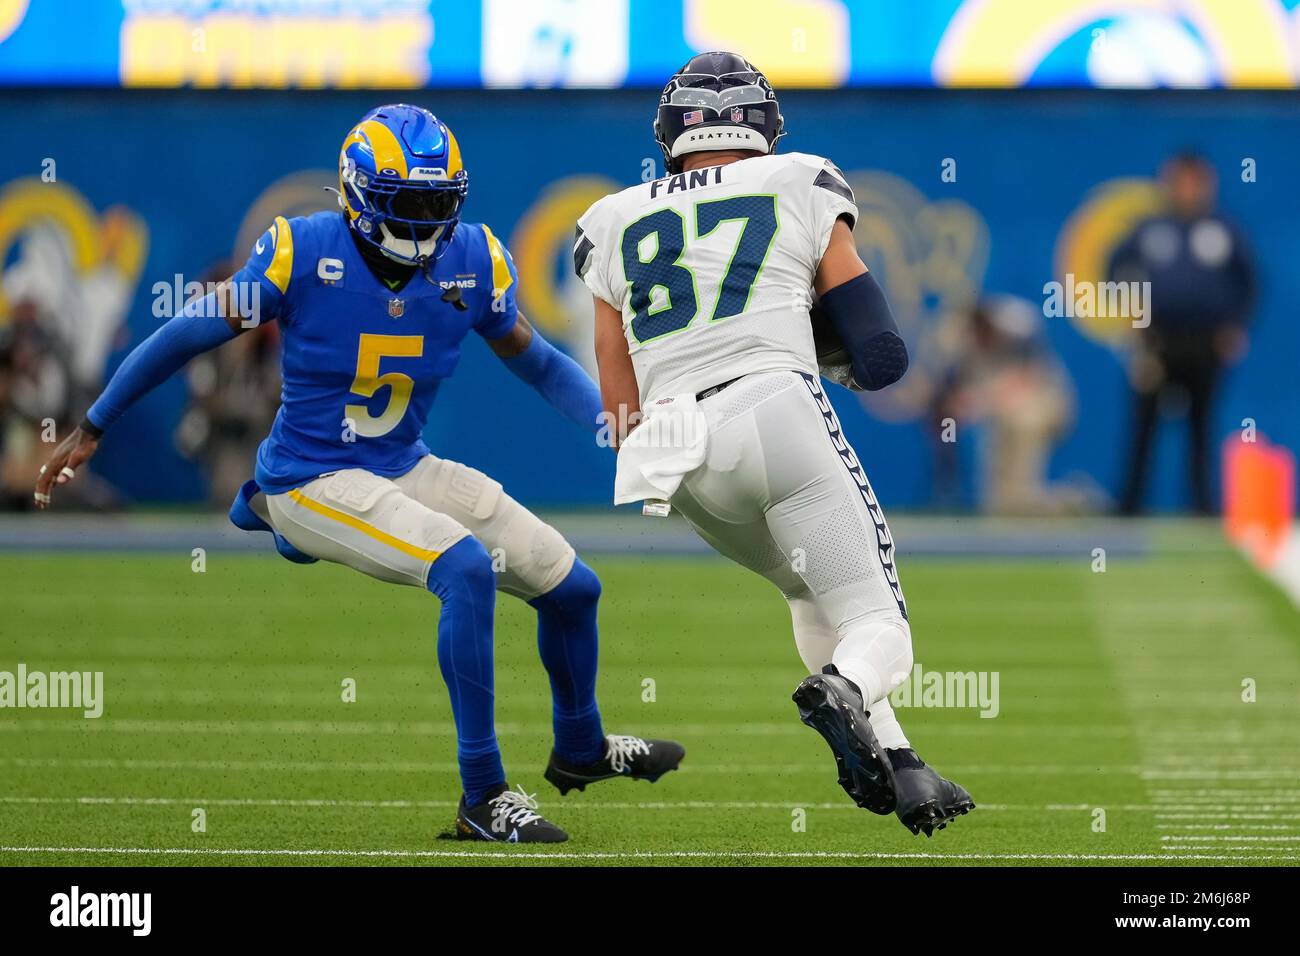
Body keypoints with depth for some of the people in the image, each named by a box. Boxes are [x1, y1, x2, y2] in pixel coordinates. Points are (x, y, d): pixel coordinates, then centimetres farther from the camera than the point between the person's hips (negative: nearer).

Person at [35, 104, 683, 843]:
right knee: (467, 569, -29)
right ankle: (484, 796, -19)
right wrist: (91, 432, -3)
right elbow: (186, 337, -9)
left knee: (572, 586, 9)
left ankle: (580, 749, 40)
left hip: (407, 470, 6)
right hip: (314, 479, -6)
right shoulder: (302, 256, -19)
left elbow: (538, 363, 8)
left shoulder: (472, 262, -7)